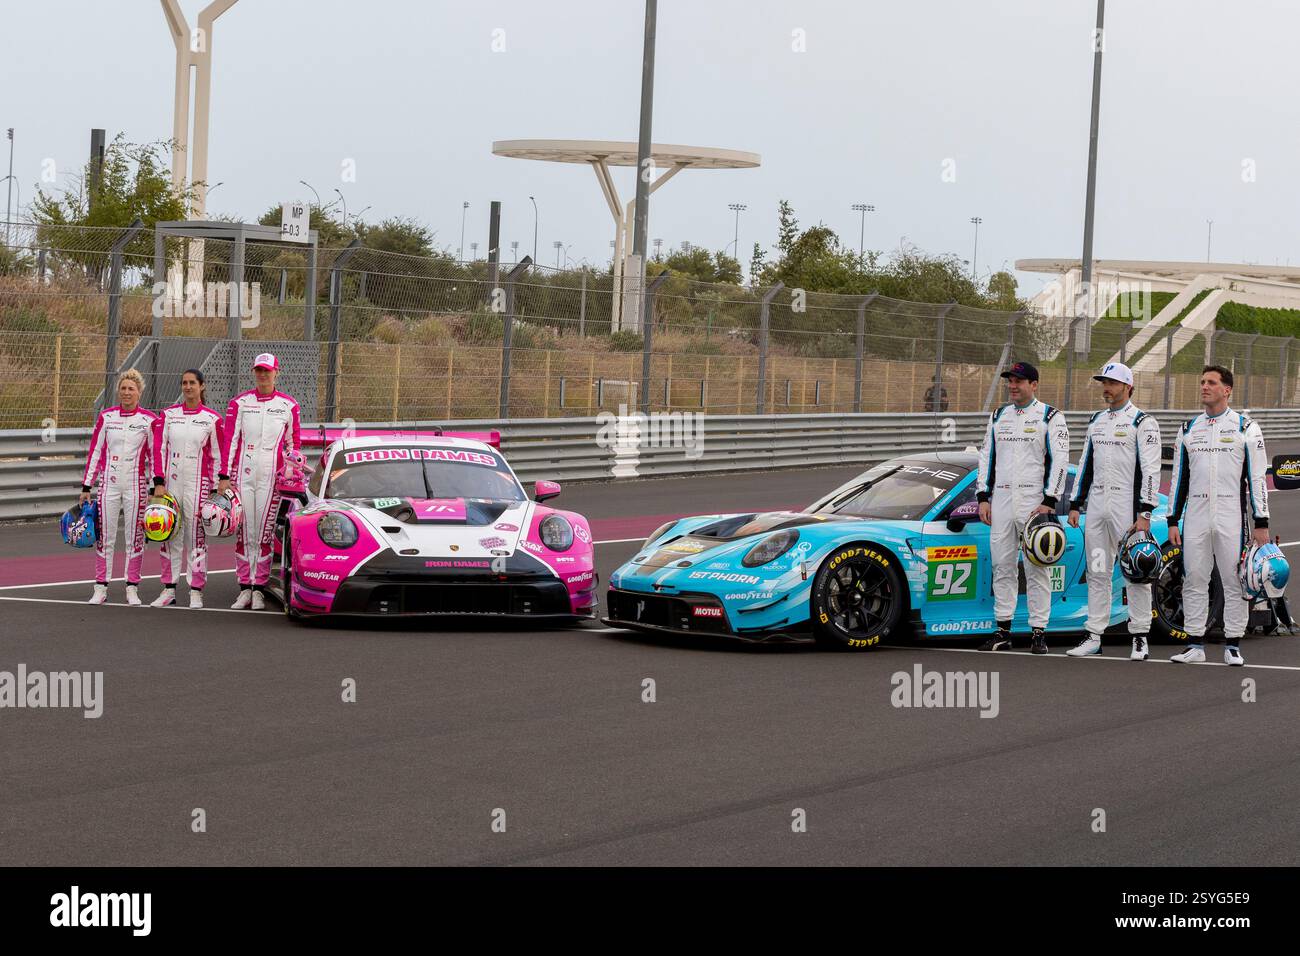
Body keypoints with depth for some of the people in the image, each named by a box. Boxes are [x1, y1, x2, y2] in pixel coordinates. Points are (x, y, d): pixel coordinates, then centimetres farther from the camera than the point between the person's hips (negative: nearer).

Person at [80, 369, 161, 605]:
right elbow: (94, 452, 8)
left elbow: (154, 455, 4)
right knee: (104, 536, 1)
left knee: (135, 537, 2)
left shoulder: (149, 419, 1)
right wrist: (86, 486, 5)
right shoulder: (106, 416, 5)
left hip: (136, 484, -1)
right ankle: (100, 588, 7)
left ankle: (132, 588, 9)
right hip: (109, 484, 1)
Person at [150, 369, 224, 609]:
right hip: (171, 483, 3)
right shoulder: (168, 415, 8)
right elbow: (159, 450, 4)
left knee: (197, 537, -3)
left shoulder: (212, 419, 1)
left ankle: (196, 592, 1)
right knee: (170, 537, 5)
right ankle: (168, 589, 11)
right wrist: (159, 482, -5)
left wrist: (216, 489, -1)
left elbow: (218, 456, 3)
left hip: (198, 484, -3)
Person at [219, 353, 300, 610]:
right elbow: (229, 442, 4)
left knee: (264, 533, -3)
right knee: (243, 533, 0)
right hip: (242, 474, 1)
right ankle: (245, 588, 5)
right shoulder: (239, 403, 6)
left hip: (271, 476, -1)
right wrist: (224, 477, -1)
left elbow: (294, 444, 13)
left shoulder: (288, 405, 6)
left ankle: (258, 589, 2)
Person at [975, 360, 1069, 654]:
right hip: (1001, 500, 5)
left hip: (1034, 501, -5)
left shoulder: (1050, 417, -1)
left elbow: (1059, 461, -7)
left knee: (1036, 569, -5)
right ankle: (1003, 632, 9)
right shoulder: (998, 417, 16)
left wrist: (1048, 502, -14)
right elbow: (987, 457, 18)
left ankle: (1039, 633, -3)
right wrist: (983, 498, 9)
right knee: (1002, 568, 5)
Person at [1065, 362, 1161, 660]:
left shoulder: (1142, 422, -6)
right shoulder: (1096, 421, 16)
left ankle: (1140, 638, 3)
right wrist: (1075, 505, 14)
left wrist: (1145, 513, -18)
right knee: (1097, 573, 8)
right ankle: (1094, 637, 12)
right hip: (1097, 505, 7)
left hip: (1127, 506, -7)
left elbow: (1151, 469, -12)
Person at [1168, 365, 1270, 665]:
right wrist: (1173, 521, 10)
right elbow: (1179, 477, 16)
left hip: (1232, 517, -3)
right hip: (1196, 517, 4)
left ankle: (1233, 646, 4)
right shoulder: (1189, 429, 13)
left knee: (1235, 582, -2)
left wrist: (1261, 523, -5)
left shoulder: (1245, 428, 2)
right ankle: (1195, 645, 8)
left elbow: (1257, 478, 0)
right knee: (1194, 581, 2)